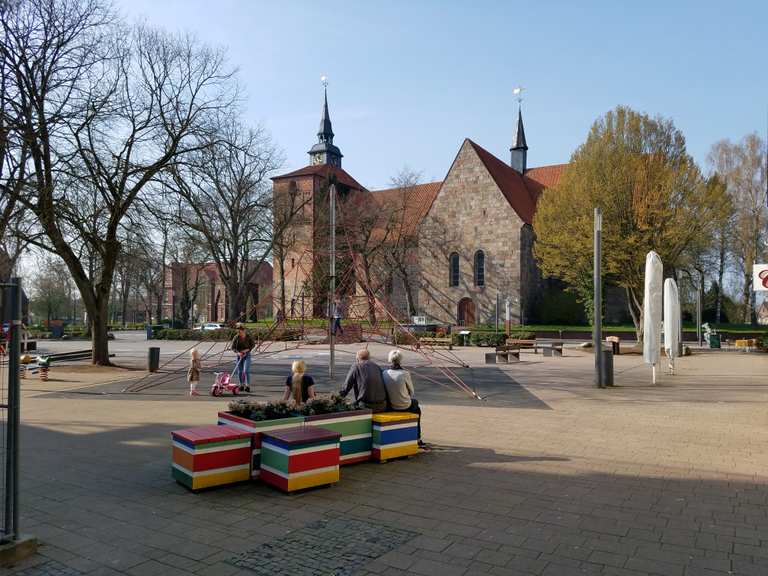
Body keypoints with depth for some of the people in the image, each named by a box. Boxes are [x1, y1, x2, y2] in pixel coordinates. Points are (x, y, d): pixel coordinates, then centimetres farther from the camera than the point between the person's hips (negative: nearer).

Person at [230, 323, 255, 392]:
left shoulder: (248, 336, -9)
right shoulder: (236, 337, -8)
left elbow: (253, 344, 2)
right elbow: (232, 347, -8)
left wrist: (247, 350, -13)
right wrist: (237, 352, -24)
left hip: (247, 355, -2)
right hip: (239, 355, 2)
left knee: (246, 371, -13)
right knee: (240, 371, 6)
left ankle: (248, 385, -12)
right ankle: (242, 385, 19)